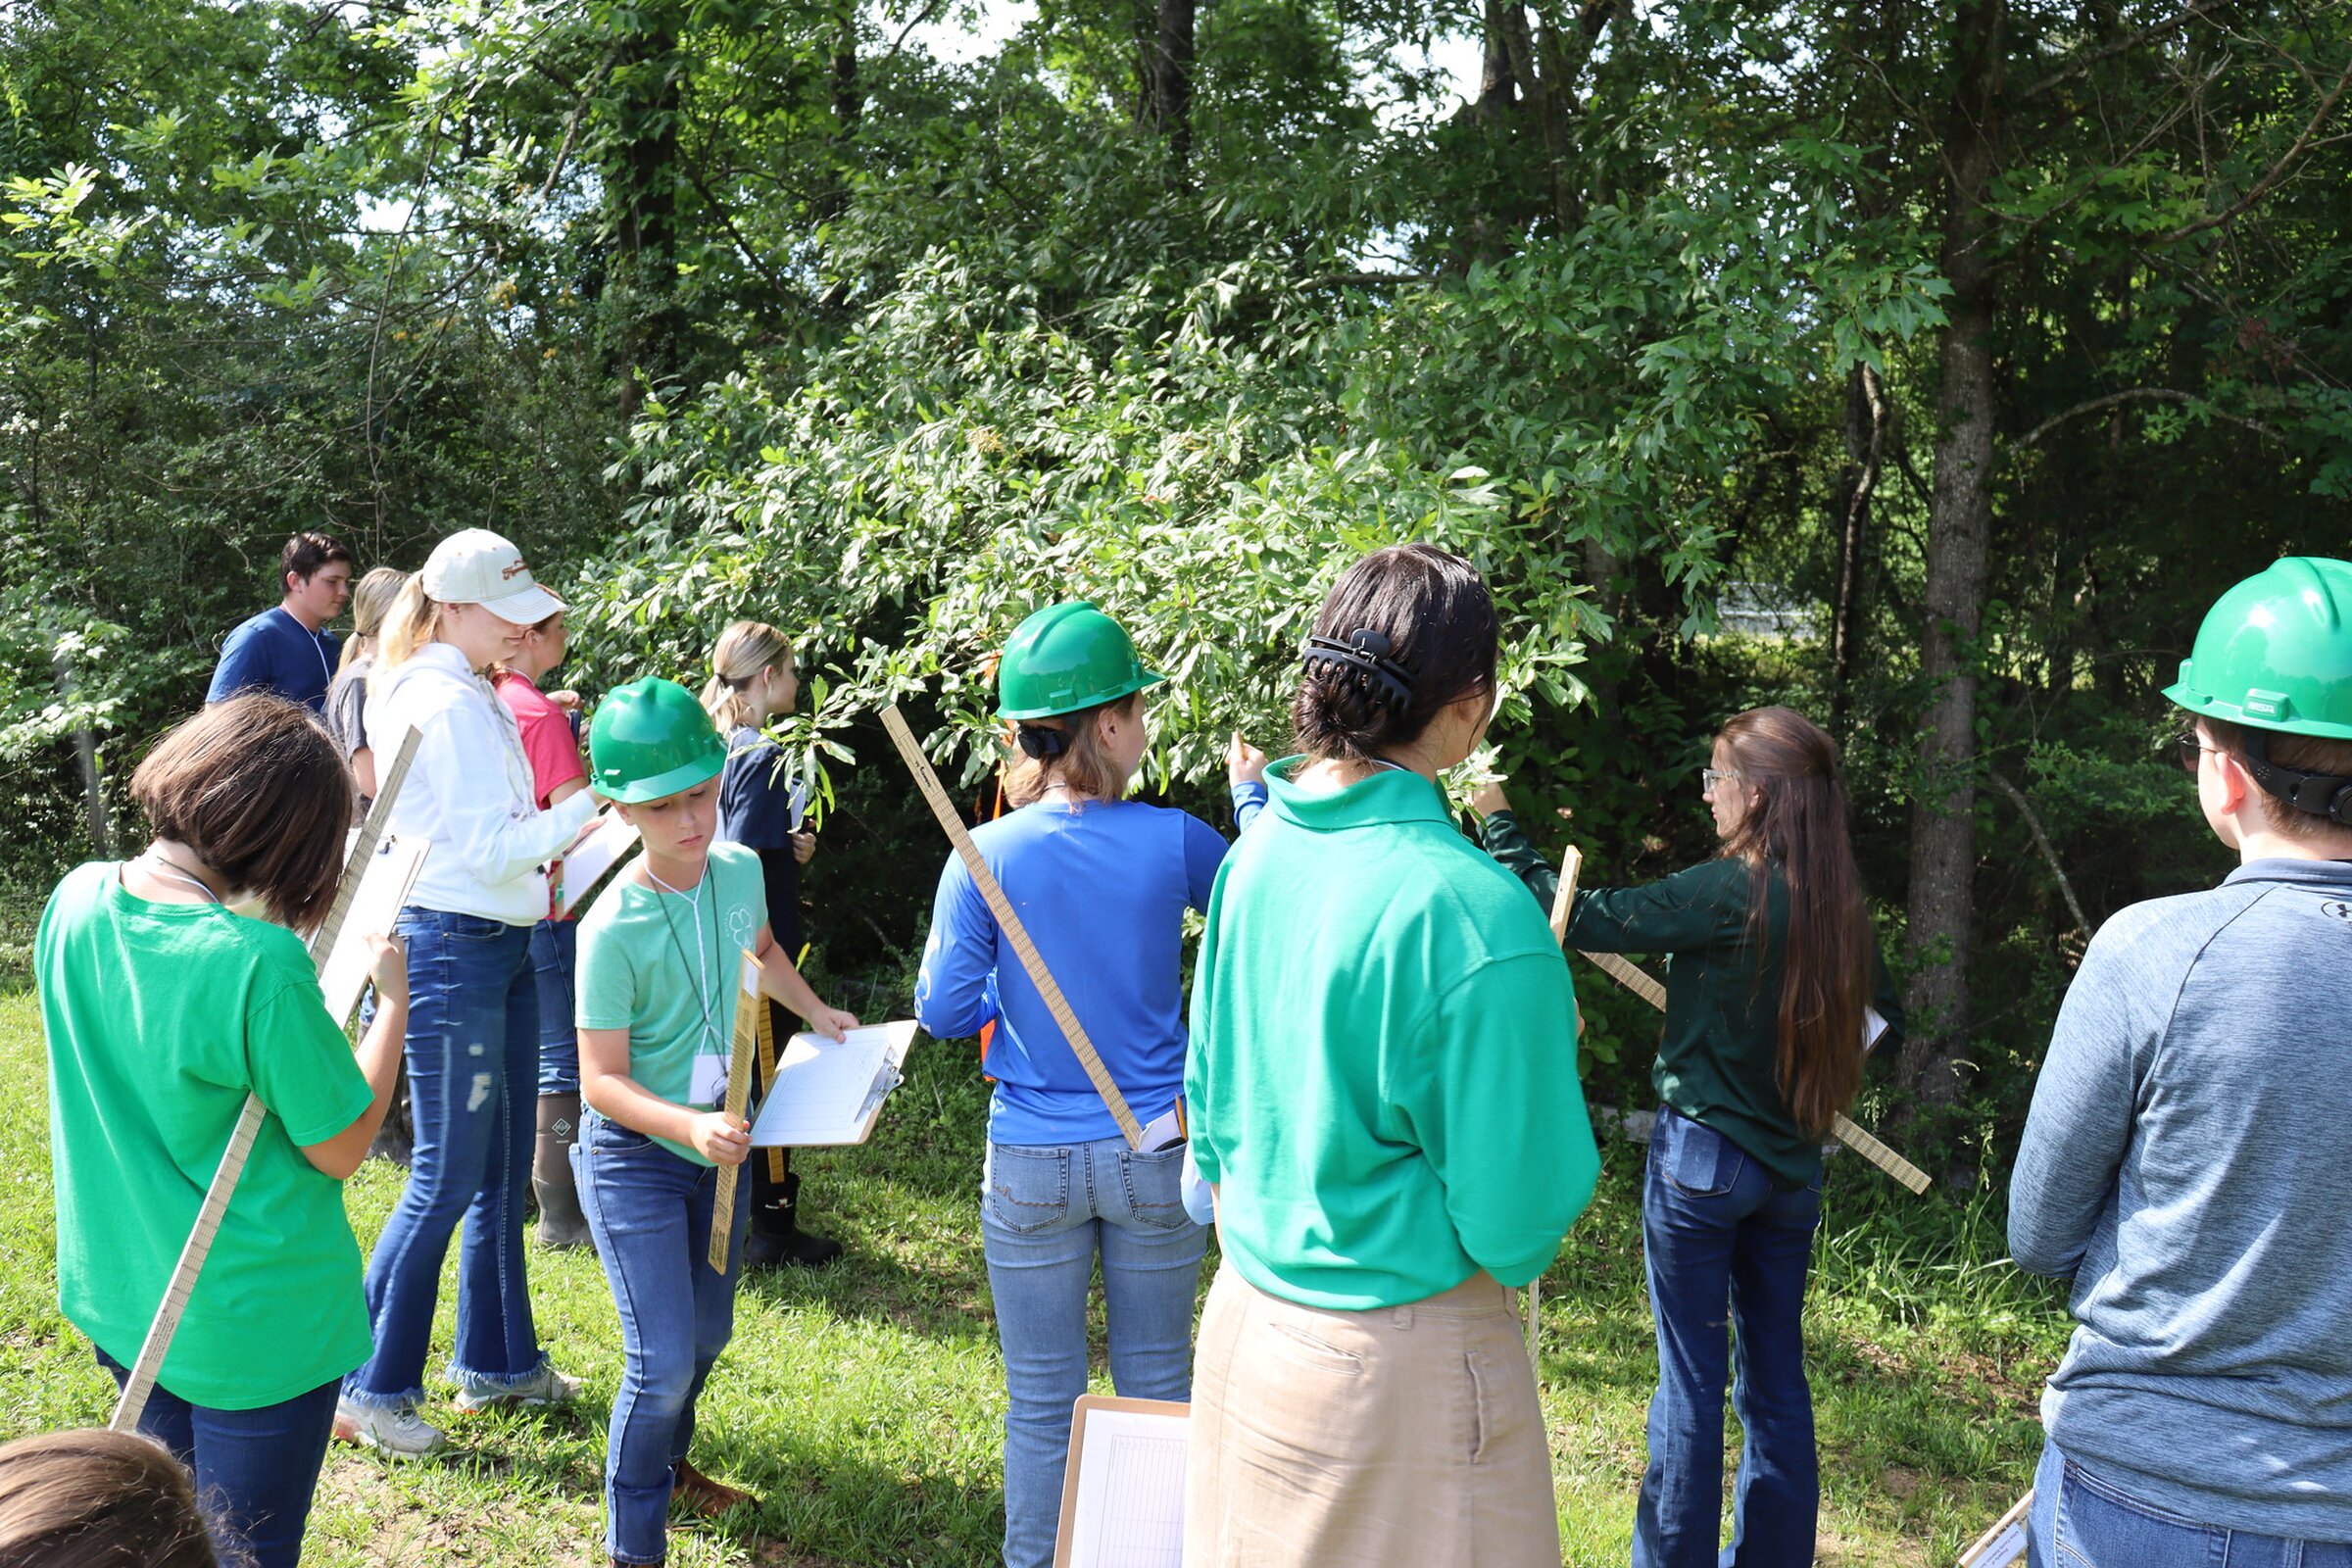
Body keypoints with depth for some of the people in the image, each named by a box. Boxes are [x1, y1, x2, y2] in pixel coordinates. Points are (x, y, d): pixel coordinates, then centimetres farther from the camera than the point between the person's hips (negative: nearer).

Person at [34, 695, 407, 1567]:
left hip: (117, 1293, 7)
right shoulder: (258, 963, -29)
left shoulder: (75, 903, -7)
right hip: (251, 1319, -7)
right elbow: (343, 1146, -17)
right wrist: (393, 999, -8)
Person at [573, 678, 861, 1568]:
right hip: (635, 1159, -6)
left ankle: (666, 1464, 48)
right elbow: (601, 1080, -23)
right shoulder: (614, 929, -25)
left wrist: (815, 1013, 10)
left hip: (718, 1144, 6)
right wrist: (690, 1126, -36)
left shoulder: (739, 870, -7)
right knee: (662, 1360, -10)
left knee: (708, 1335, 21)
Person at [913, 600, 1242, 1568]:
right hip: (1157, 1154, 1)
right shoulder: (1174, 842, -11)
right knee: (1156, 1386, 17)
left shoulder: (983, 859, -13)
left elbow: (943, 1012, -7)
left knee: (1042, 1403, 13)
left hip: (1031, 1167, -1)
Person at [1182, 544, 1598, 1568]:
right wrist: (1551, 1057, 0)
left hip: (1243, 1321, 7)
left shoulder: (1257, 853, -2)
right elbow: (1514, 1221, -16)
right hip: (1398, 1361, -7)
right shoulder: (1476, 916, -23)